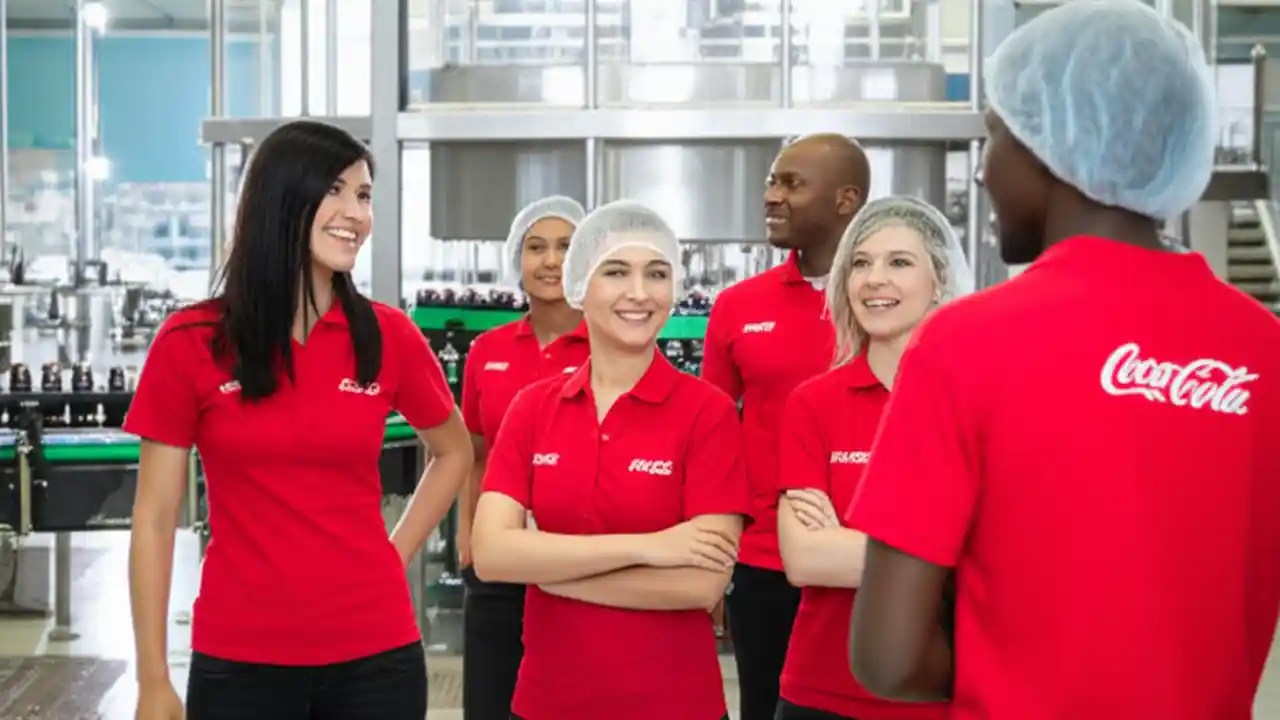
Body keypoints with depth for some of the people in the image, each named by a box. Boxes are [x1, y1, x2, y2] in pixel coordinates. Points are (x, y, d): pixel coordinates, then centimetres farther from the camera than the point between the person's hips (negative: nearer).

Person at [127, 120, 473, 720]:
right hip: (239, 658, -1)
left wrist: (395, 553, 5)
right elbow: (154, 519, -2)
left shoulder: (390, 338, 0)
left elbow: (453, 451, 17)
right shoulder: (190, 343, -5)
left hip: (375, 653, 1)